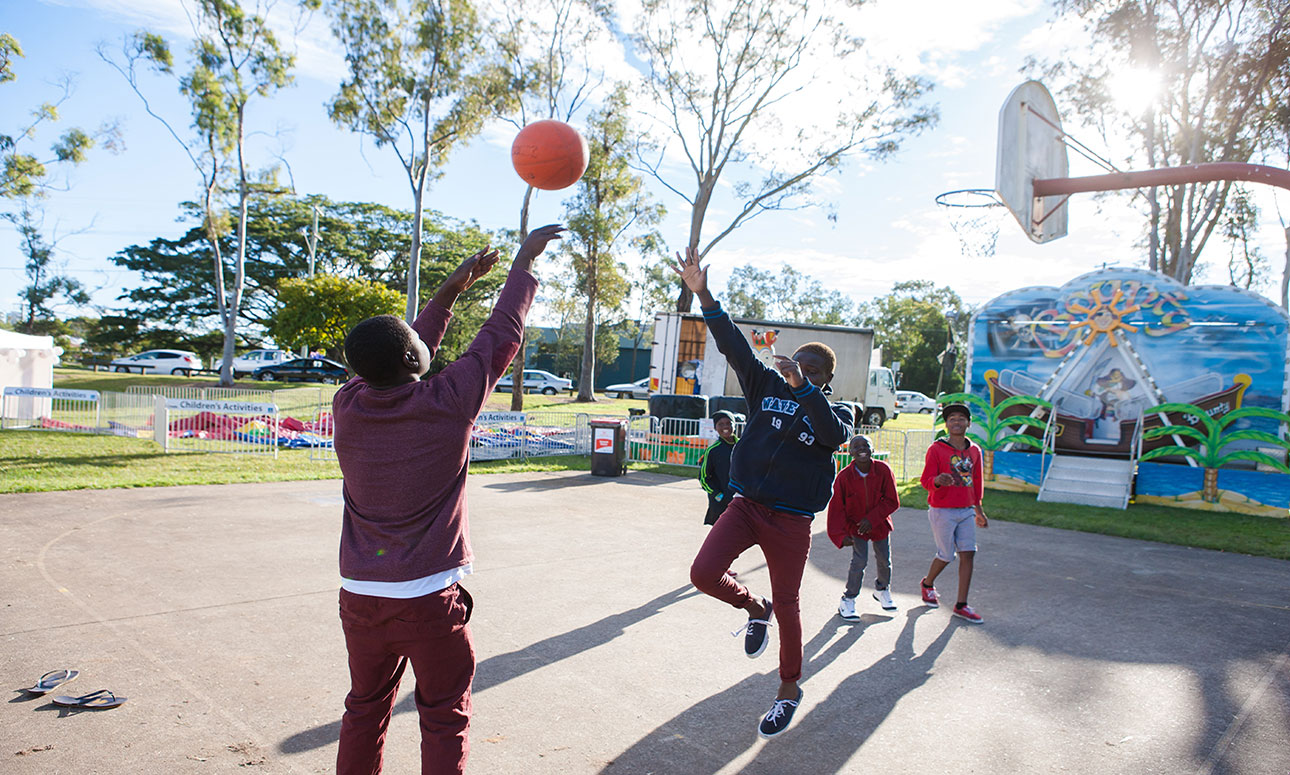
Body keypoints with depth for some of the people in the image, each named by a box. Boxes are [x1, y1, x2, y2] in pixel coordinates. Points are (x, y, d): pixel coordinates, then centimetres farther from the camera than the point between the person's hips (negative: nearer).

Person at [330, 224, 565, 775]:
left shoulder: (348, 405, -4)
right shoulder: (449, 402, -15)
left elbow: (400, 360, 14)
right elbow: (500, 335, -3)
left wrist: (450, 291, 17)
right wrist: (524, 260, 9)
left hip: (360, 595, 5)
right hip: (430, 597, -4)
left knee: (365, 708, 20)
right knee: (444, 718, 11)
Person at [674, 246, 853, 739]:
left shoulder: (836, 411, 0)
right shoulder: (768, 385, 5)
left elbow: (834, 434, -24)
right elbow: (734, 347, -7)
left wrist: (802, 387, -33)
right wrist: (703, 295, -19)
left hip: (790, 520, -2)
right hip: (745, 504, 3)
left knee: (787, 605, 6)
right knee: (704, 574, -13)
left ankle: (789, 688, 31)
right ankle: (754, 609, 21)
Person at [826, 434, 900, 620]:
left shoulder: (883, 470, -20)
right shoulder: (844, 476, -23)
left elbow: (892, 501, -12)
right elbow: (836, 508, -15)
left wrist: (872, 519, -21)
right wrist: (840, 534, -22)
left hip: (879, 524, 3)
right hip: (855, 524, -2)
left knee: (884, 560, 13)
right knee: (859, 561, -12)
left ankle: (882, 589, 43)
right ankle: (848, 600, 6)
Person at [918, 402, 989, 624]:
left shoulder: (974, 451, 7)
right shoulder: (936, 449, -9)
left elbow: (977, 481, 18)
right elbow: (926, 480, -13)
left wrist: (978, 509, 23)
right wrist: (938, 480, -36)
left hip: (966, 511, 5)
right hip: (942, 511, -5)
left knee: (968, 554, -2)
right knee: (946, 556, 2)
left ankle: (961, 605, 7)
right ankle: (928, 584, 33)